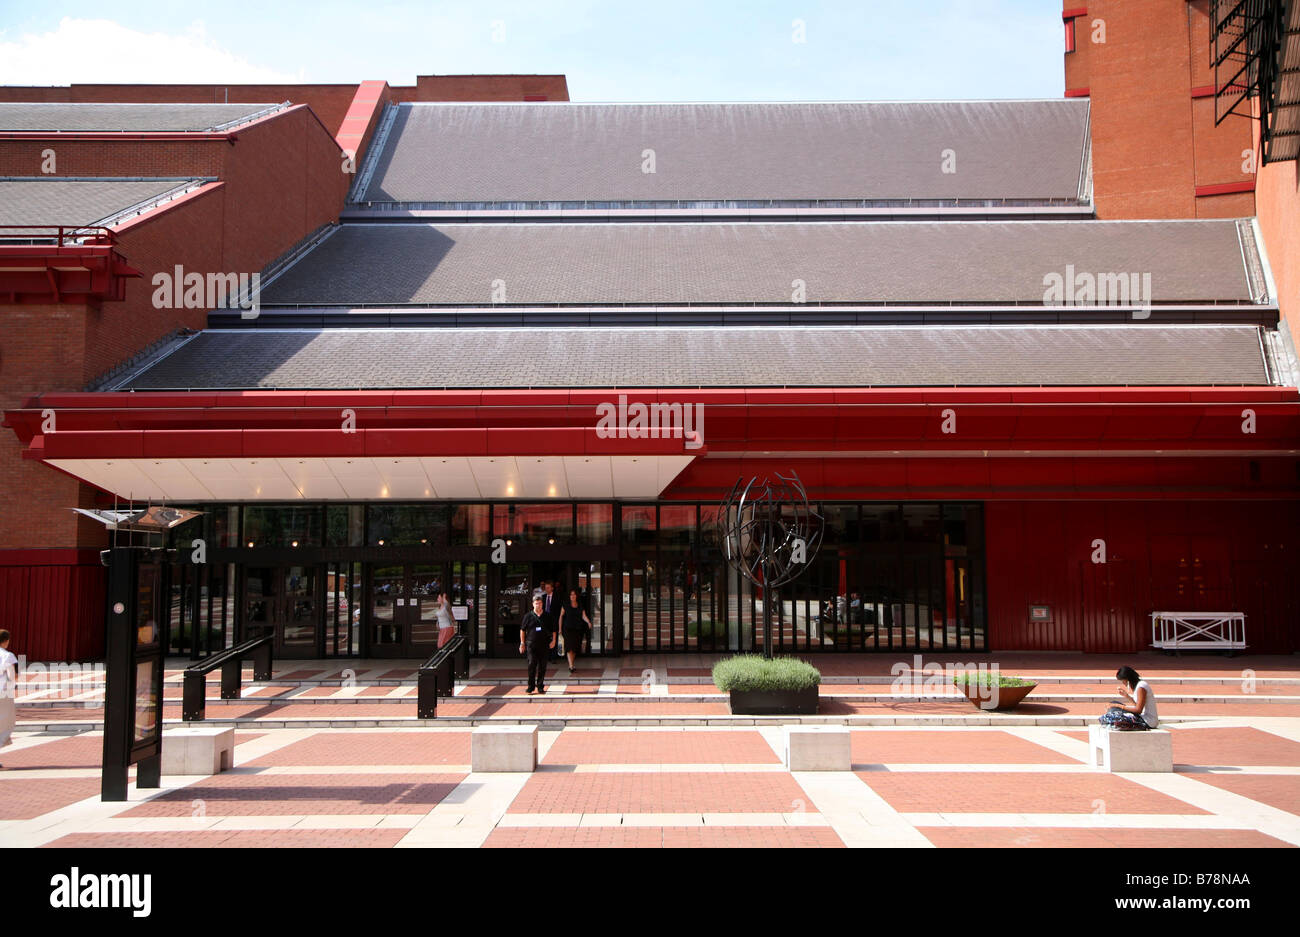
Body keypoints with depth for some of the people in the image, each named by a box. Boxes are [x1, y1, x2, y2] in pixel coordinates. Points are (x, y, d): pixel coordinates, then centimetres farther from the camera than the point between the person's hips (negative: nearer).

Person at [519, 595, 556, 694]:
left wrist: (553, 640, 1)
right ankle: (531, 687, -3)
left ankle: (540, 686, 15)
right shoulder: (528, 616, 4)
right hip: (531, 645, -2)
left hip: (544, 645, 2)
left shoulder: (547, 617, 9)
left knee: (542, 667, 5)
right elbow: (522, 630, 8)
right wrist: (522, 643, 4)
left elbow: (553, 630, 14)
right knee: (531, 665, -9)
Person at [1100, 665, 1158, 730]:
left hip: (1148, 722, -10)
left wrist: (1120, 706, -14)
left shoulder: (1141, 687, -19)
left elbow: (1138, 710, -20)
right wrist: (1126, 695, 4)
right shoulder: (1136, 685, 10)